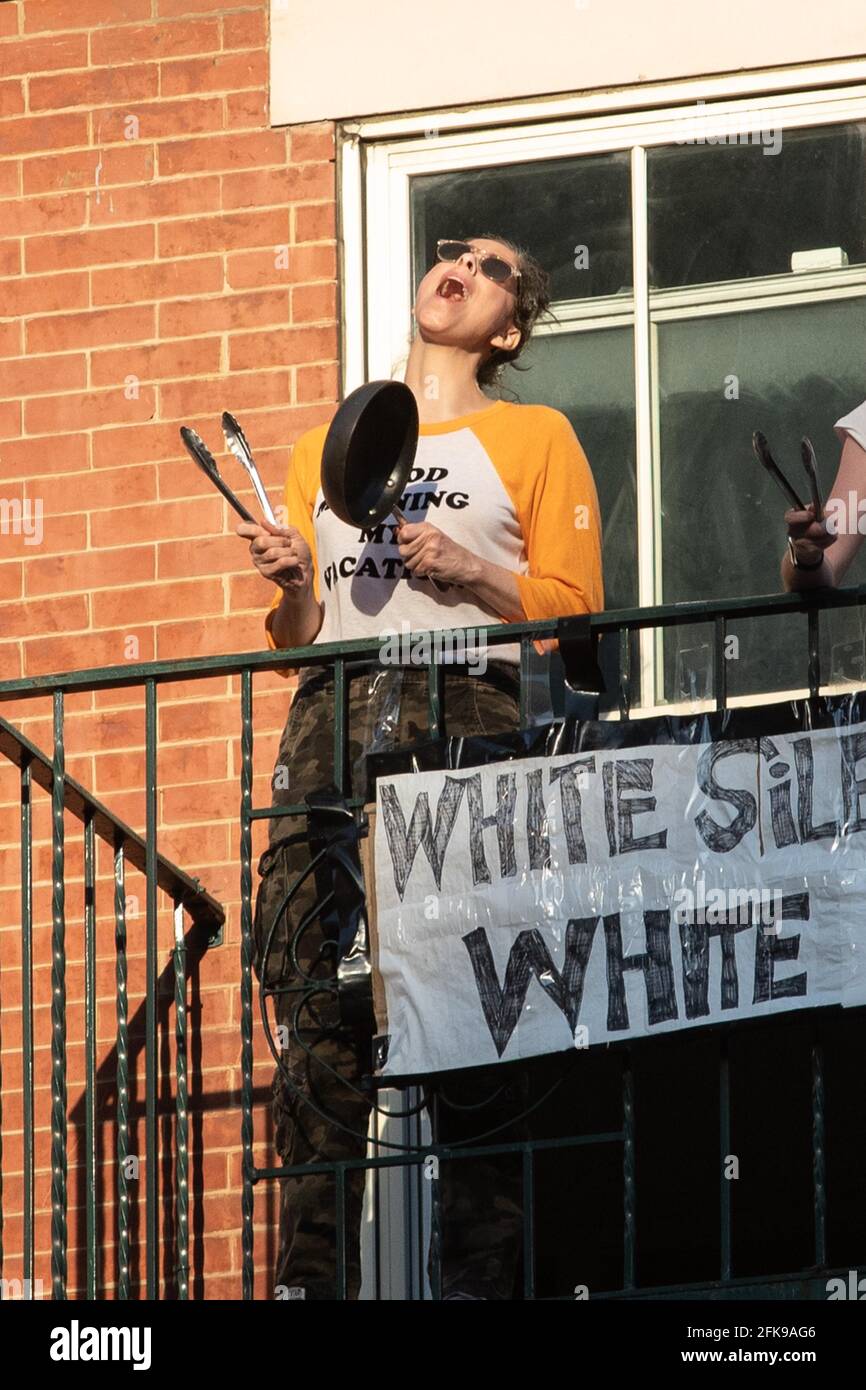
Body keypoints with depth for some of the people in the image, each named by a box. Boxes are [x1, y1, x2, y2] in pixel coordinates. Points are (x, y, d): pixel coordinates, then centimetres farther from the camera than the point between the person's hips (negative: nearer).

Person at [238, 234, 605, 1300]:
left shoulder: (536, 437, 16)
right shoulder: (322, 450, 26)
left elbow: (571, 610, 7)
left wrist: (468, 571, -7)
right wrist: (289, 584, 4)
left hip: (468, 714, -3)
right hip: (331, 721, 3)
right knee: (316, 995, -9)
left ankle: (479, 1272, -12)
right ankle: (312, 1277, -10)